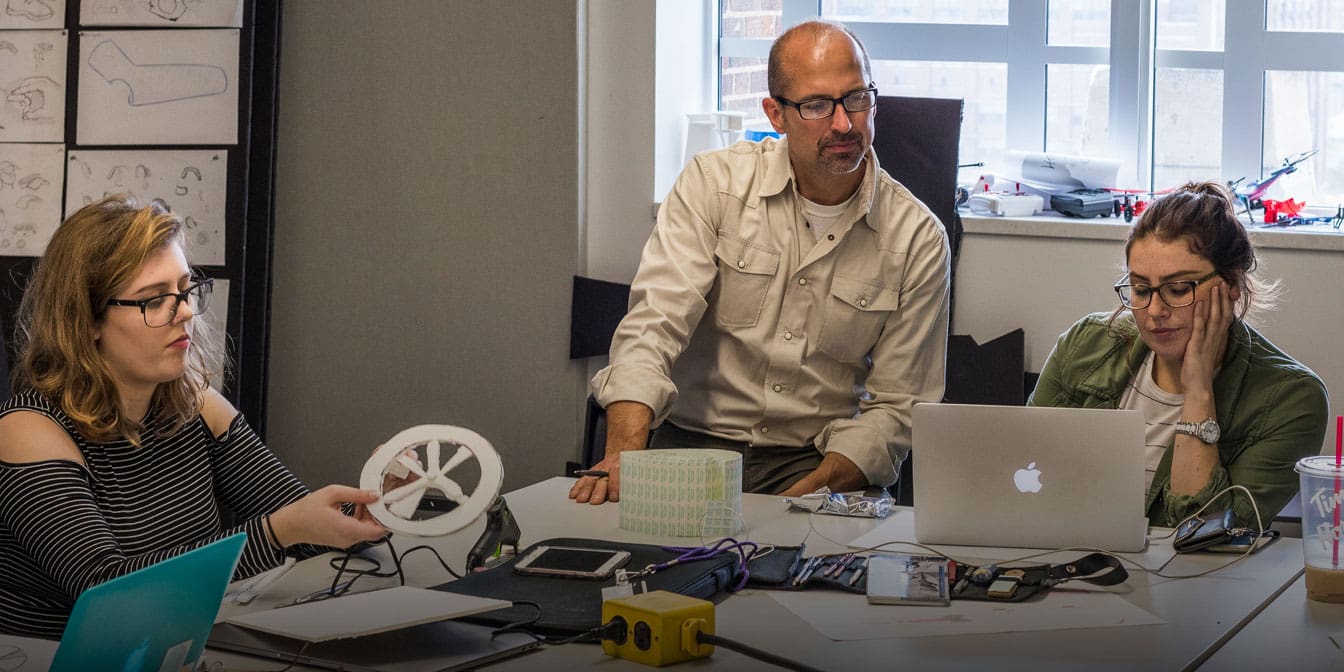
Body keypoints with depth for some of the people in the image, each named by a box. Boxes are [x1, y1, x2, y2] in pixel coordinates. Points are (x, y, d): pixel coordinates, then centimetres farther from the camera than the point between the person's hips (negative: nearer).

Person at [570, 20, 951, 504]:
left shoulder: (918, 239, -1)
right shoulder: (713, 182, -2)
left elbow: (896, 406, 0)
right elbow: (654, 324, -12)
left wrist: (808, 493, -17)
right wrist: (624, 454, -29)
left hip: (820, 462, 1)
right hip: (695, 442, 0)